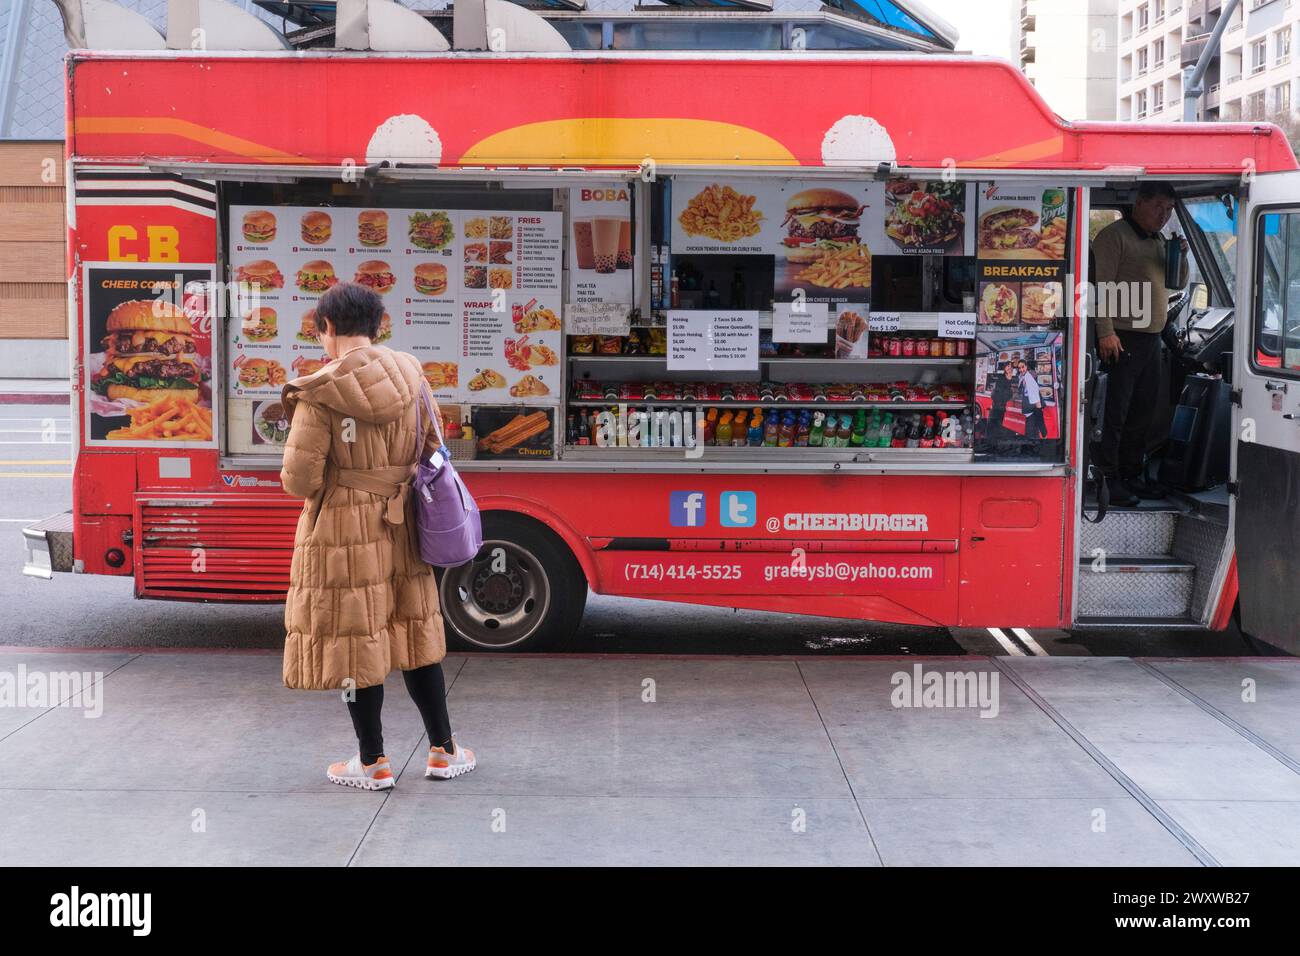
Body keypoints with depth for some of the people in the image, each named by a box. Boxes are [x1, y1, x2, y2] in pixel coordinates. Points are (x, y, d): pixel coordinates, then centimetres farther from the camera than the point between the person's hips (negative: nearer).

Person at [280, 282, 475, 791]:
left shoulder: (320, 392, -15)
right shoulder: (412, 377, 1)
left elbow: (299, 477, -16)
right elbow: (432, 451, 8)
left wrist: (316, 493, 5)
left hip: (342, 528, -5)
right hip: (400, 525, 5)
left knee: (354, 640, 6)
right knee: (413, 630, 16)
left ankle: (373, 763, 15)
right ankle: (444, 751, 23)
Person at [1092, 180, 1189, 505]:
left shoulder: (1159, 241, 19)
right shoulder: (1114, 236, -7)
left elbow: (1179, 283, 25)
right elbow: (1102, 286, -15)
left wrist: (1181, 255, 5)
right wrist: (1106, 332, -21)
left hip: (1151, 340, 9)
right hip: (1121, 339, -9)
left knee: (1143, 411, 13)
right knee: (1115, 412, -7)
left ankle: (1131, 475, 21)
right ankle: (1108, 479, -3)